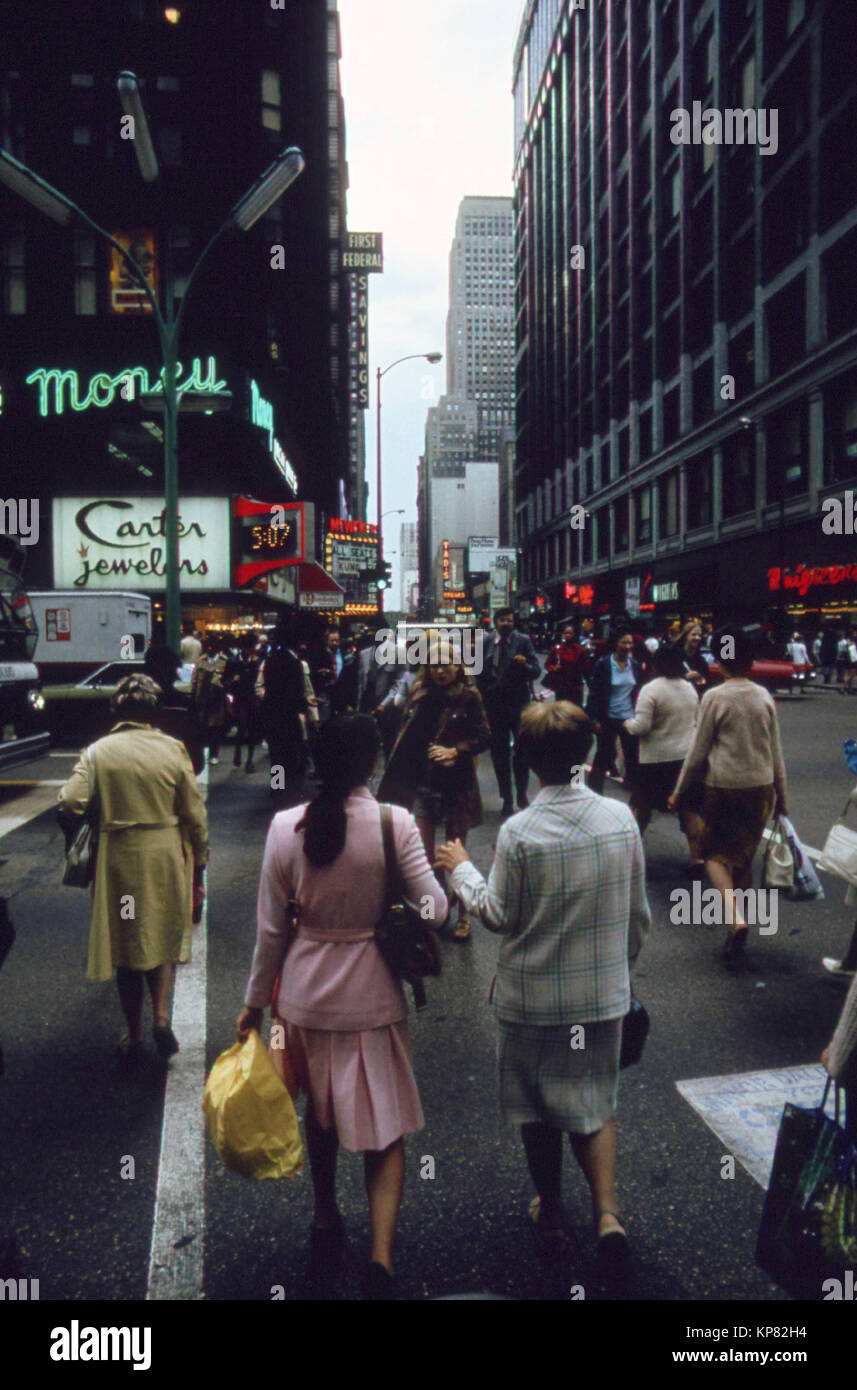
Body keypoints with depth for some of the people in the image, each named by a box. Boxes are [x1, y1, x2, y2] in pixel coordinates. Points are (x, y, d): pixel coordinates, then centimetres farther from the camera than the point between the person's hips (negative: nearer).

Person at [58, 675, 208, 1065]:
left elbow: (71, 803, -18)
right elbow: (195, 813, -4)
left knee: (125, 946, 13)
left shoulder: (97, 752, -6)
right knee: (162, 940, 17)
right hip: (166, 856, 0)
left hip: (118, 858, 0)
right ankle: (162, 1016, 0)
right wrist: (198, 864, 7)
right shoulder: (172, 748, -5)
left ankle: (134, 1036, 22)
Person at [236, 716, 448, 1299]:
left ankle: (326, 1220, 44)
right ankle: (381, 1255, -1)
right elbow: (434, 911, -15)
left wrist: (255, 1001, 9)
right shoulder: (395, 823, -16)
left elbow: (270, 928, -3)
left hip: (306, 993, 3)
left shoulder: (286, 826, -10)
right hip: (373, 995, -3)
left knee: (321, 1109, 26)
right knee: (384, 1128, 11)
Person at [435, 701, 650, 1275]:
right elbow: (639, 910, 1)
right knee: (595, 1101, 20)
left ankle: (551, 1212, 34)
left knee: (538, 1107, 18)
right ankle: (607, 1211, 6)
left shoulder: (518, 832, -20)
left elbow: (499, 915, -10)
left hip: (533, 996, -3)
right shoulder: (620, 817, -9)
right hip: (603, 992, 3)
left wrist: (461, 869, 5)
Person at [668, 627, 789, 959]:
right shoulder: (765, 698, 3)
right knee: (745, 856, 15)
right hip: (760, 787, 4)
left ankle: (735, 917, -13)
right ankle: (739, 925, 22)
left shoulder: (715, 697, -10)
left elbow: (697, 753, -7)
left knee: (715, 852, 7)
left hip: (723, 787, -4)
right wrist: (781, 795, 18)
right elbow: (776, 753, 8)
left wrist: (679, 792, 4)